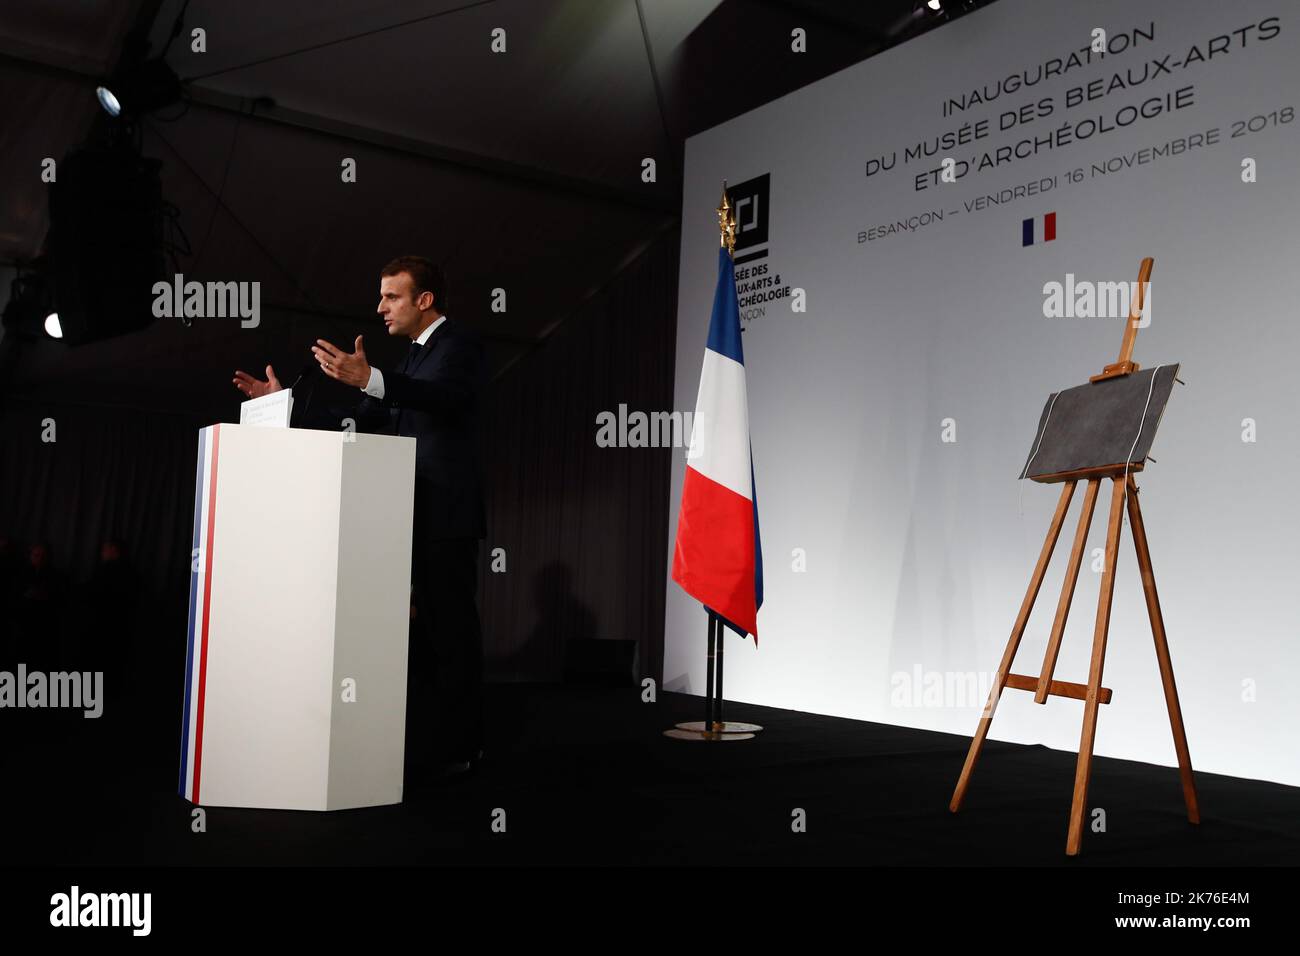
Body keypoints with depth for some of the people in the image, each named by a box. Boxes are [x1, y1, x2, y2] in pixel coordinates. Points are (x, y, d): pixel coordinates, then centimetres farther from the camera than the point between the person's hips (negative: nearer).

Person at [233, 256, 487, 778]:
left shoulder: (459, 345, -6)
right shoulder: (412, 358, 21)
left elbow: (444, 395, -28)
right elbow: (362, 420, 20)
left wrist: (369, 379, -42)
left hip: (447, 515, -9)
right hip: (415, 516, 9)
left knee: (451, 629, -5)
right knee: (421, 631, 10)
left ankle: (459, 746, 1)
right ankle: (425, 741, 18)